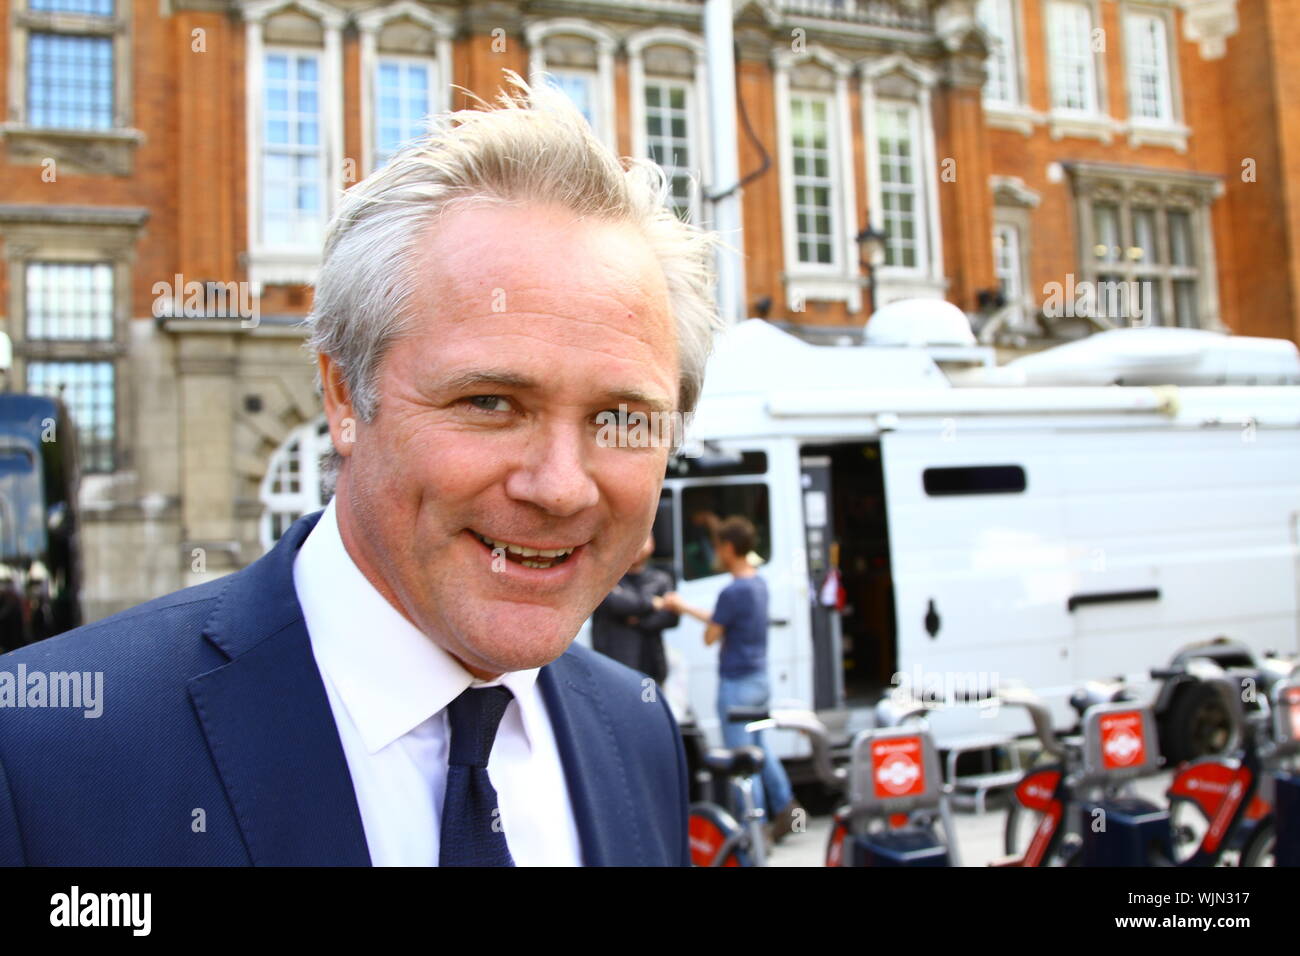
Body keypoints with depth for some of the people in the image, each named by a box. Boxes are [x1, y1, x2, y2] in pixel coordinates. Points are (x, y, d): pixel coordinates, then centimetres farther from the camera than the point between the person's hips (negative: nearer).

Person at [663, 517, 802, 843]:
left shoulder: (732, 592, -23)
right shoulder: (759, 584, 6)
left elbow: (710, 635, -14)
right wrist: (683, 606, 20)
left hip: (737, 684, -9)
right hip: (760, 678, 9)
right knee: (759, 746, 23)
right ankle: (785, 807, 24)